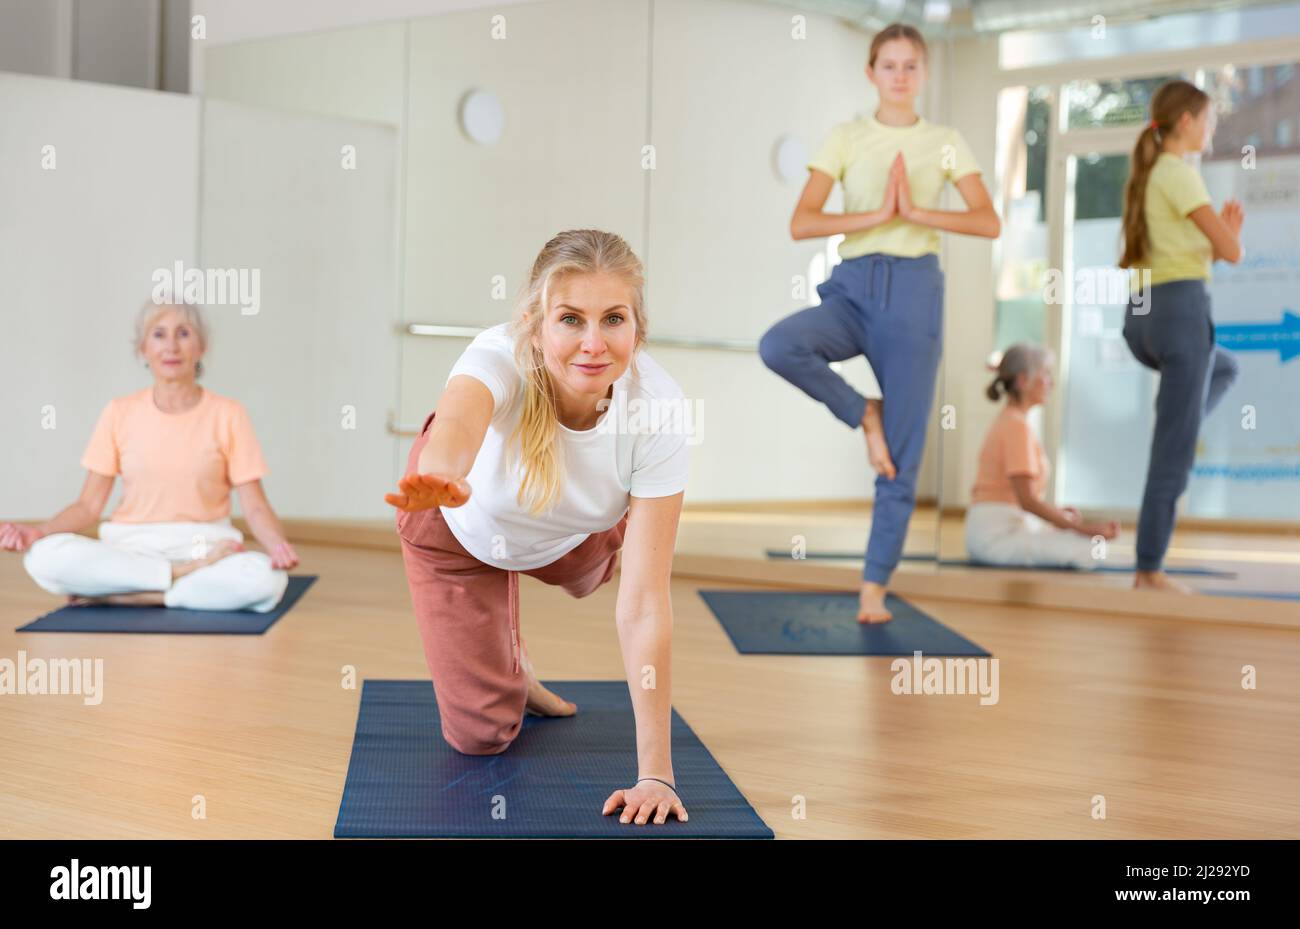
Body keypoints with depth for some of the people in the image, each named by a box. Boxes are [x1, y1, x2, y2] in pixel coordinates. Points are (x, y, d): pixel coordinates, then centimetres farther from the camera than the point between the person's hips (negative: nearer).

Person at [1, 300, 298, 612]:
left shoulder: (227, 414, 0)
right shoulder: (119, 412, 4)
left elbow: (255, 506, -3)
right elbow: (89, 504, 5)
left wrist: (277, 544, -24)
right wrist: (38, 531, -14)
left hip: (202, 549, -1)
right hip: (129, 549, 1)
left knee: (267, 579, -35)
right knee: (45, 556, -29)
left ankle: (113, 595, -20)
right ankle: (193, 574, -20)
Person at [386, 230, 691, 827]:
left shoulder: (658, 405, -37)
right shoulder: (501, 359, -41)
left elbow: (644, 603, -35)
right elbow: (458, 424, -67)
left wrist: (655, 772, -36)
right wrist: (439, 474, -92)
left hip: (573, 534, 2)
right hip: (462, 525, -2)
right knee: (480, 735, 5)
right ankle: (500, 662, 35)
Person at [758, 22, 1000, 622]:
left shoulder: (945, 143, 5)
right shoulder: (845, 138, 4)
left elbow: (989, 223, -6)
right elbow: (801, 224, -7)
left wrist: (914, 212, -16)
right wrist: (877, 214, -17)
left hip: (915, 289, 0)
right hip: (853, 286, 0)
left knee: (904, 455, -1)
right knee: (777, 345, -32)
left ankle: (874, 586, 9)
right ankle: (864, 415, -6)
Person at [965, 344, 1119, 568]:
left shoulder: (1005, 422, 18)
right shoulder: (1018, 426, -13)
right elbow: (1026, 499, -20)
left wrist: (1057, 512, 16)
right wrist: (1083, 528, -20)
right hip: (997, 533, -10)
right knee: (1087, 551, -22)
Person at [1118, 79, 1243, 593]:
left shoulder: (1144, 175, 18)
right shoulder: (1179, 173, -8)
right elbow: (1230, 251, -10)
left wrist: (1223, 229, 11)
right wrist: (1230, 234, 11)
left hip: (1141, 313, 9)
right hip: (1182, 308, -9)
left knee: (1225, 368, 36)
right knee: (1173, 453, -4)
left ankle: (1177, 440, 13)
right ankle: (1149, 570, 0)